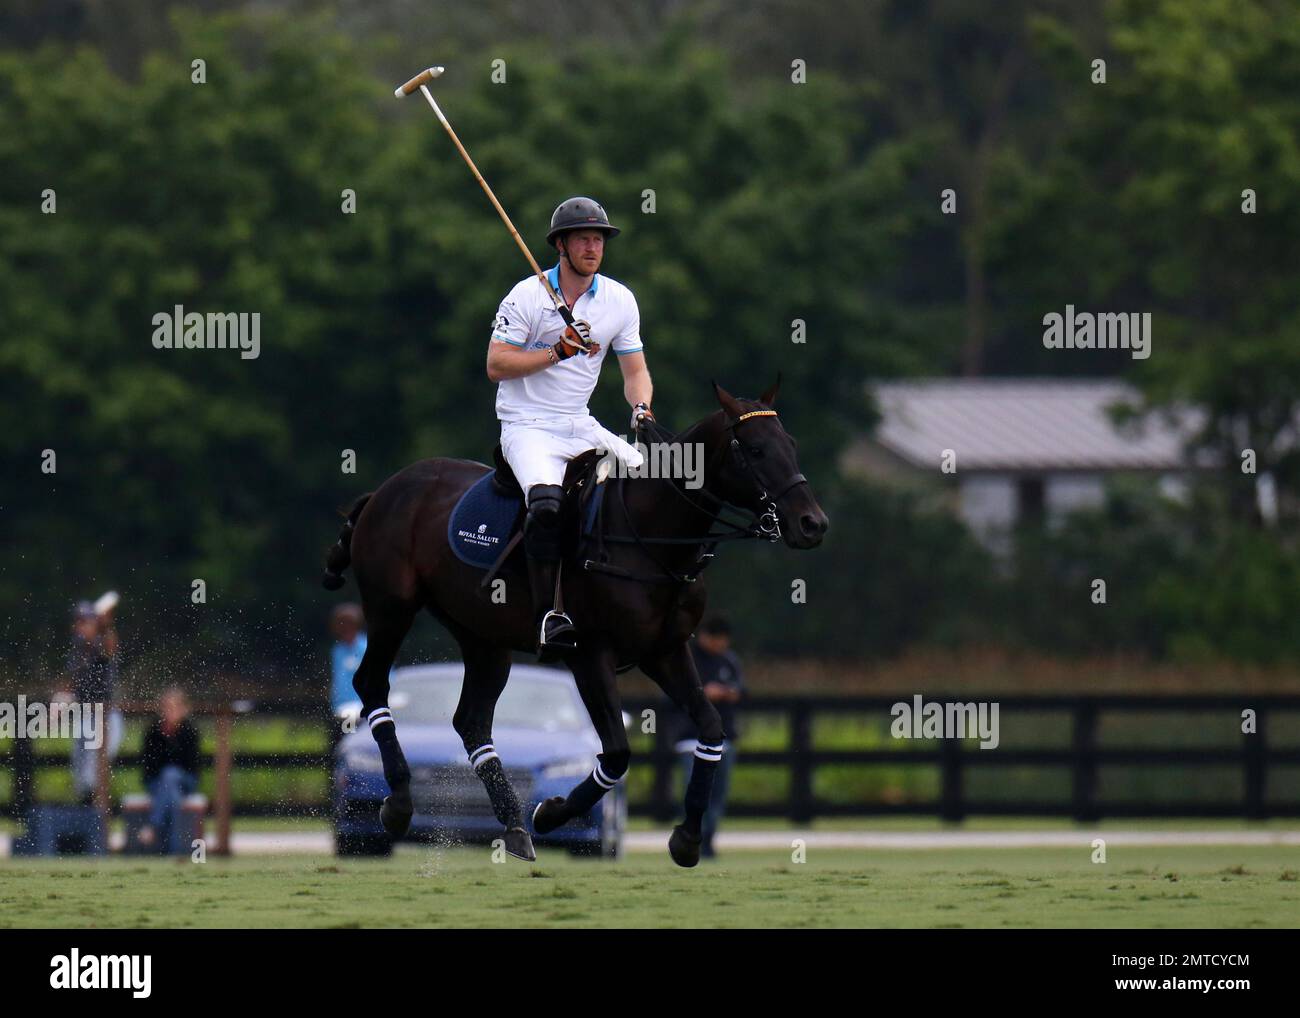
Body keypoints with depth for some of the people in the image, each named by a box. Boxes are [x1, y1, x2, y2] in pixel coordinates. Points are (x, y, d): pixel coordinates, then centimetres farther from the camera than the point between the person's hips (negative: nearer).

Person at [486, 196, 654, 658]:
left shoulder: (619, 300, 7)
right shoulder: (529, 295, -7)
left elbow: (635, 370, 13)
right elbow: (496, 365, -10)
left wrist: (641, 408, -8)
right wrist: (558, 351, -19)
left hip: (581, 426, 5)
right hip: (528, 425, -5)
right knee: (547, 504, -33)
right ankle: (548, 617, -32)